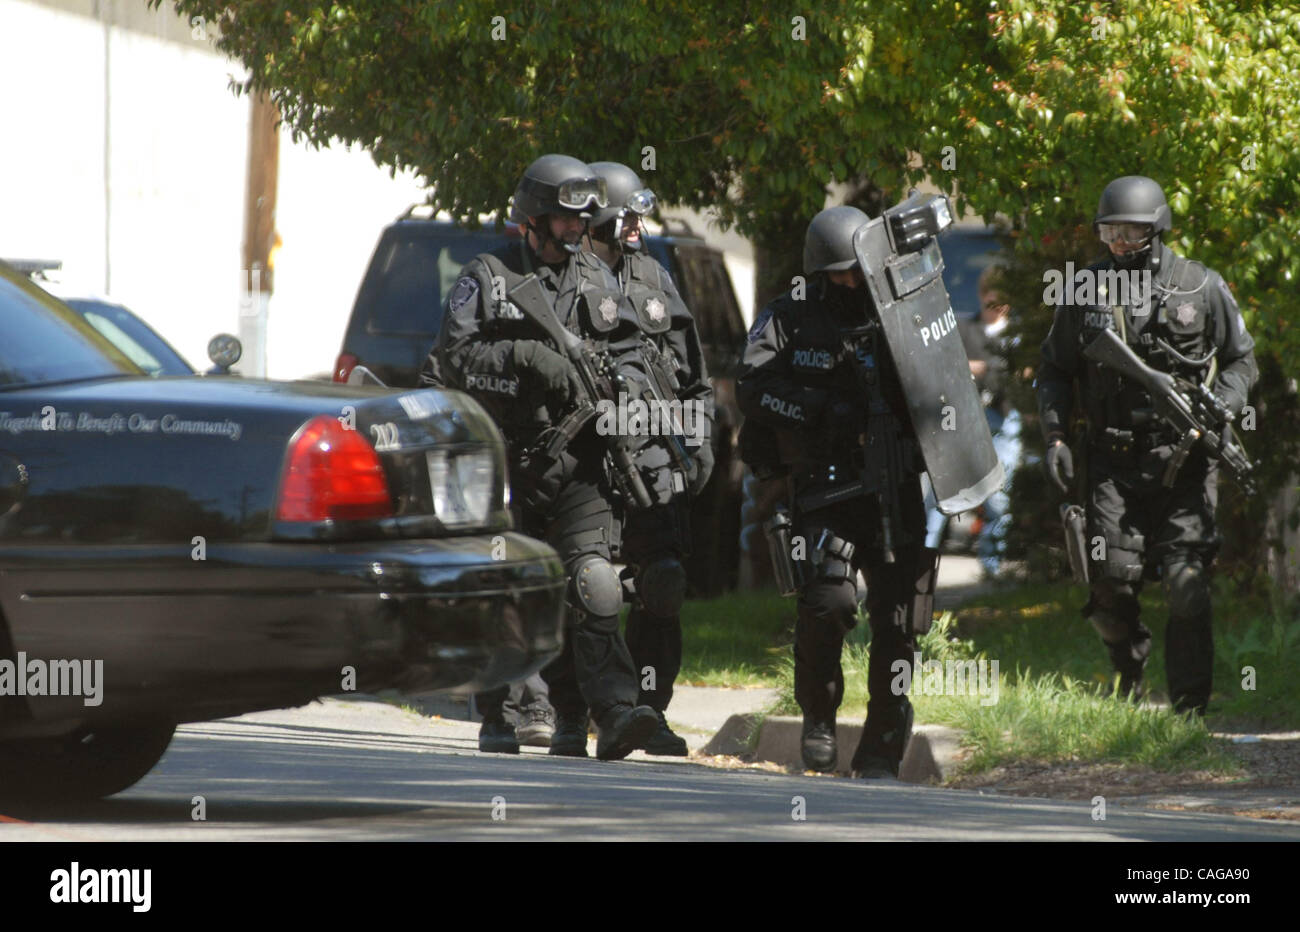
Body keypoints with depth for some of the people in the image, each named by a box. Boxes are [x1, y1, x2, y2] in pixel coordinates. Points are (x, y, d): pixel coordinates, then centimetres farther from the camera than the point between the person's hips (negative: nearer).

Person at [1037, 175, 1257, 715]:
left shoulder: (1202, 288, 3)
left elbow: (1241, 362, 11)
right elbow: (1054, 371, 15)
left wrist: (1218, 413, -7)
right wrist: (1055, 436, 2)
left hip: (1183, 458, -2)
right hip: (1113, 462, 2)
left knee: (1185, 582, -9)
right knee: (1111, 579, -5)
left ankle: (1190, 710, -2)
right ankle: (1129, 667, 26)